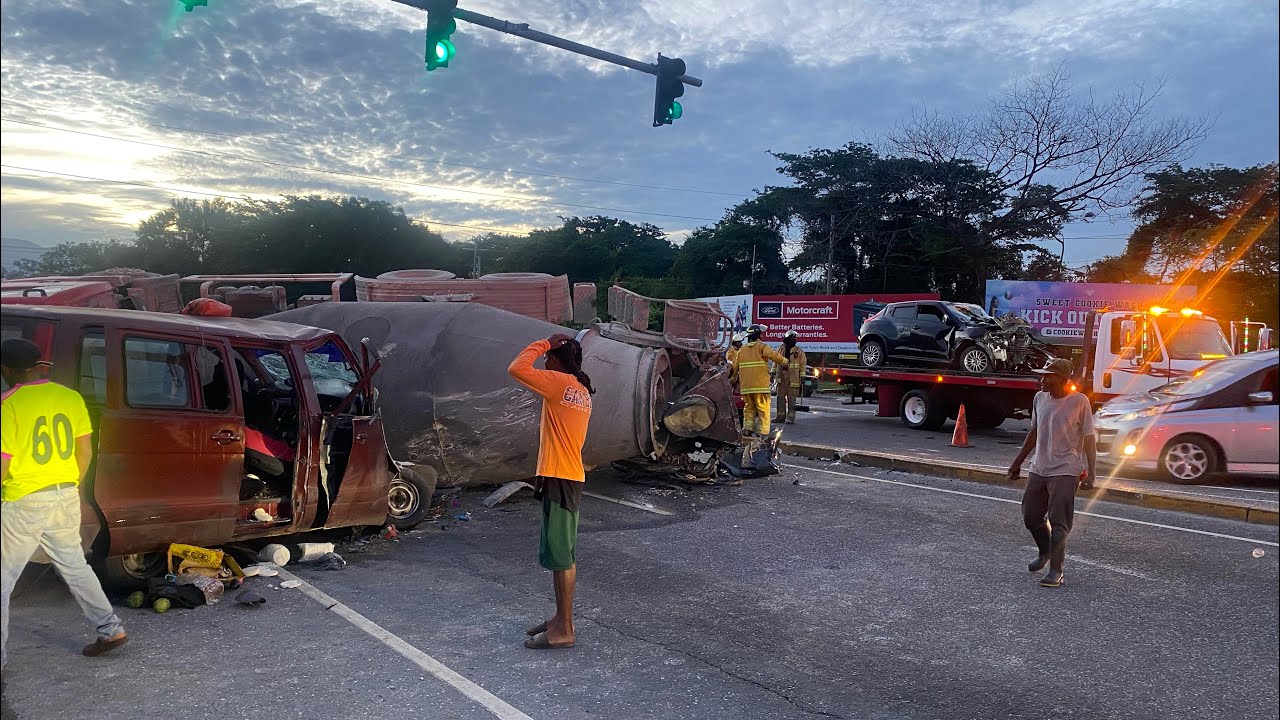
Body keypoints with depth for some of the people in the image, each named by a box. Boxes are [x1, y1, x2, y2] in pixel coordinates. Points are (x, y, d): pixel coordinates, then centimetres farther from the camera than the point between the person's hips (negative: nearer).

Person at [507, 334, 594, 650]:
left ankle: (564, 630, 4)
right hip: (568, 478, 10)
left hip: (560, 480, -10)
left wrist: (543, 343, -9)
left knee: (560, 556, -3)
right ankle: (561, 618, 26)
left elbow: (517, 369, -22)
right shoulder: (582, 390, 15)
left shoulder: (561, 383, -14)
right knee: (562, 554, 16)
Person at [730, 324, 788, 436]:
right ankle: (762, 432, -4)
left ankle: (747, 428, 6)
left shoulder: (742, 349, 14)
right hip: (760, 385, -5)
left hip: (745, 386, 5)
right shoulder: (762, 347, -3)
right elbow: (774, 355, -18)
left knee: (749, 407, 15)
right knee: (763, 408, -1)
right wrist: (784, 362, -1)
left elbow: (734, 367, 16)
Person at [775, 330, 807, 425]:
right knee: (780, 397, 8)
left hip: (793, 378, -4)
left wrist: (802, 376, -5)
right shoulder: (781, 350, 8)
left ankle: (790, 417, 3)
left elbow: (803, 364, 0)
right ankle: (781, 416, 16)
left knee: (792, 399, -1)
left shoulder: (799, 352, -2)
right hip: (782, 378, 4)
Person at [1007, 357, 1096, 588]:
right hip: (1038, 469, 6)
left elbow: (1088, 440, -6)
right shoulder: (1040, 398, 7)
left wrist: (1090, 474, -10)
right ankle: (1045, 553, 36)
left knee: (1058, 523, -6)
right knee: (1030, 517, 11)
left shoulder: (1079, 402, -9)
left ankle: (1056, 571, 3)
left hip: (1065, 471, -6)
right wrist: (1018, 462, 20)